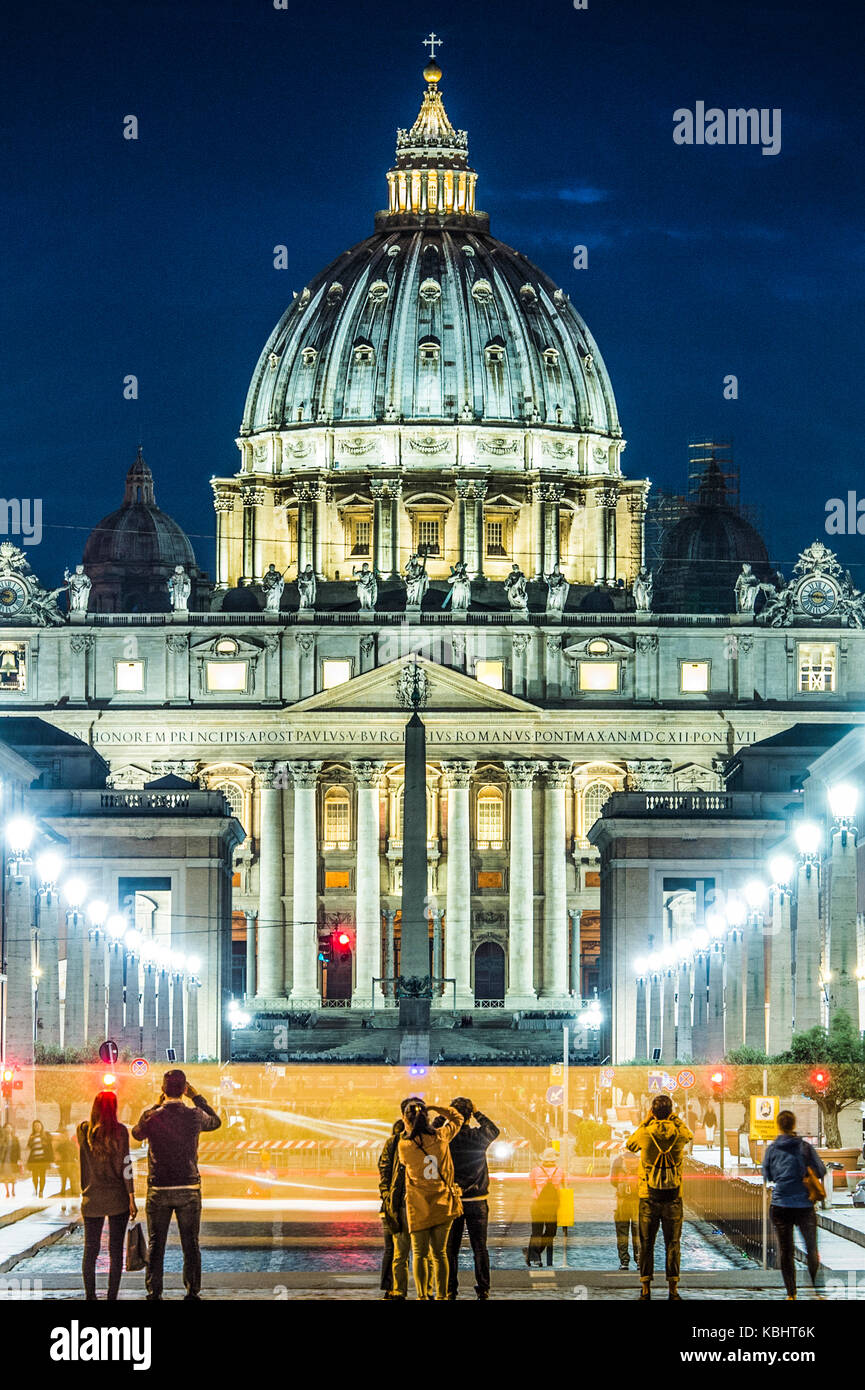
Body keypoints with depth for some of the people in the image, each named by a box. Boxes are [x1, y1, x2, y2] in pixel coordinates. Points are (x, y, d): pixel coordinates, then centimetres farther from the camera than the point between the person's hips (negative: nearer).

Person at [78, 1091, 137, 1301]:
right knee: (116, 1250, 3)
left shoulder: (84, 1130, -2)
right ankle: (112, 1296, 1)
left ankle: (90, 1295, 6)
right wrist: (131, 1198, -5)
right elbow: (125, 1165, -8)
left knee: (90, 1250, 8)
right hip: (117, 1197, -2)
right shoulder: (120, 1130, -8)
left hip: (92, 1197, 2)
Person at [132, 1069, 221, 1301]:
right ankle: (193, 1291, 9)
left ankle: (154, 1293, 8)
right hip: (189, 1190, 0)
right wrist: (196, 1097, 17)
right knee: (191, 1245, 8)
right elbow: (215, 1122, 16)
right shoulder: (195, 1116, -7)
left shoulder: (151, 1117, -9)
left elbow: (137, 1133, 14)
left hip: (158, 1190, 0)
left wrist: (157, 1105, 15)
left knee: (156, 1245, 8)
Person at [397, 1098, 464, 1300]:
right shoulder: (441, 1137, -5)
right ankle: (441, 1296, 12)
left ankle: (422, 1296, -2)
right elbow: (457, 1118, 14)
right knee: (439, 1253, 12)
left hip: (418, 1207, -3)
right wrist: (433, 1107, 13)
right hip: (443, 1205, 3)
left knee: (419, 1254, 5)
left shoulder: (404, 1146, -13)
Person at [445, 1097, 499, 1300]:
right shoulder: (478, 1136, -7)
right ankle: (483, 1289, 6)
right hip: (477, 1199, 1)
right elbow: (494, 1131, 14)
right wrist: (478, 1114, 17)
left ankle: (450, 1290, 6)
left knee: (450, 1247, 7)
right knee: (479, 1247, 7)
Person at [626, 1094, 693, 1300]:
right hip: (673, 1197, 1)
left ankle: (645, 1288, 3)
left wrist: (645, 1121, 15)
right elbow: (690, 1135, 21)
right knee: (673, 1243, 6)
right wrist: (675, 1119, 21)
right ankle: (673, 1288, 3)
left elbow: (630, 1145, 14)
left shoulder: (645, 1133, -8)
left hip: (648, 1196, -1)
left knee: (646, 1243, 6)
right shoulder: (678, 1133, -5)